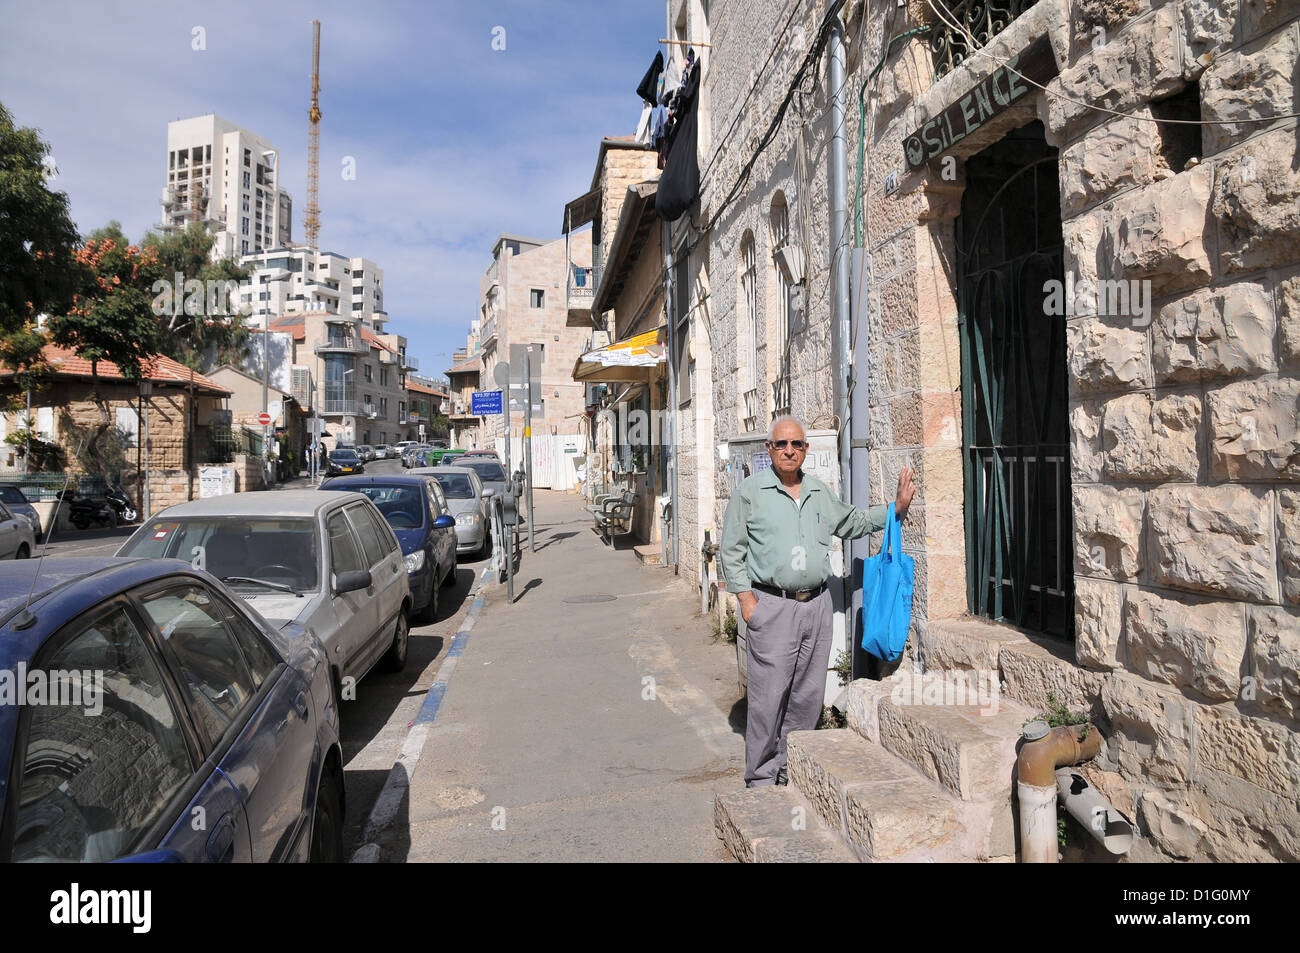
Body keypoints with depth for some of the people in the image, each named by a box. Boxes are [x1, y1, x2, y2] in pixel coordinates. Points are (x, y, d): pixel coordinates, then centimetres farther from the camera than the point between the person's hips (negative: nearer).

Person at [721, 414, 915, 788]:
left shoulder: (820, 492, 15)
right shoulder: (750, 491, 0)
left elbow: (853, 522, 30)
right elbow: (731, 550, -1)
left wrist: (896, 508, 21)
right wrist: (746, 598, -8)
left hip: (816, 604, 5)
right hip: (771, 606, -5)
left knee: (808, 696, 10)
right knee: (768, 697, -5)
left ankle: (793, 770, 25)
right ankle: (761, 778, 9)